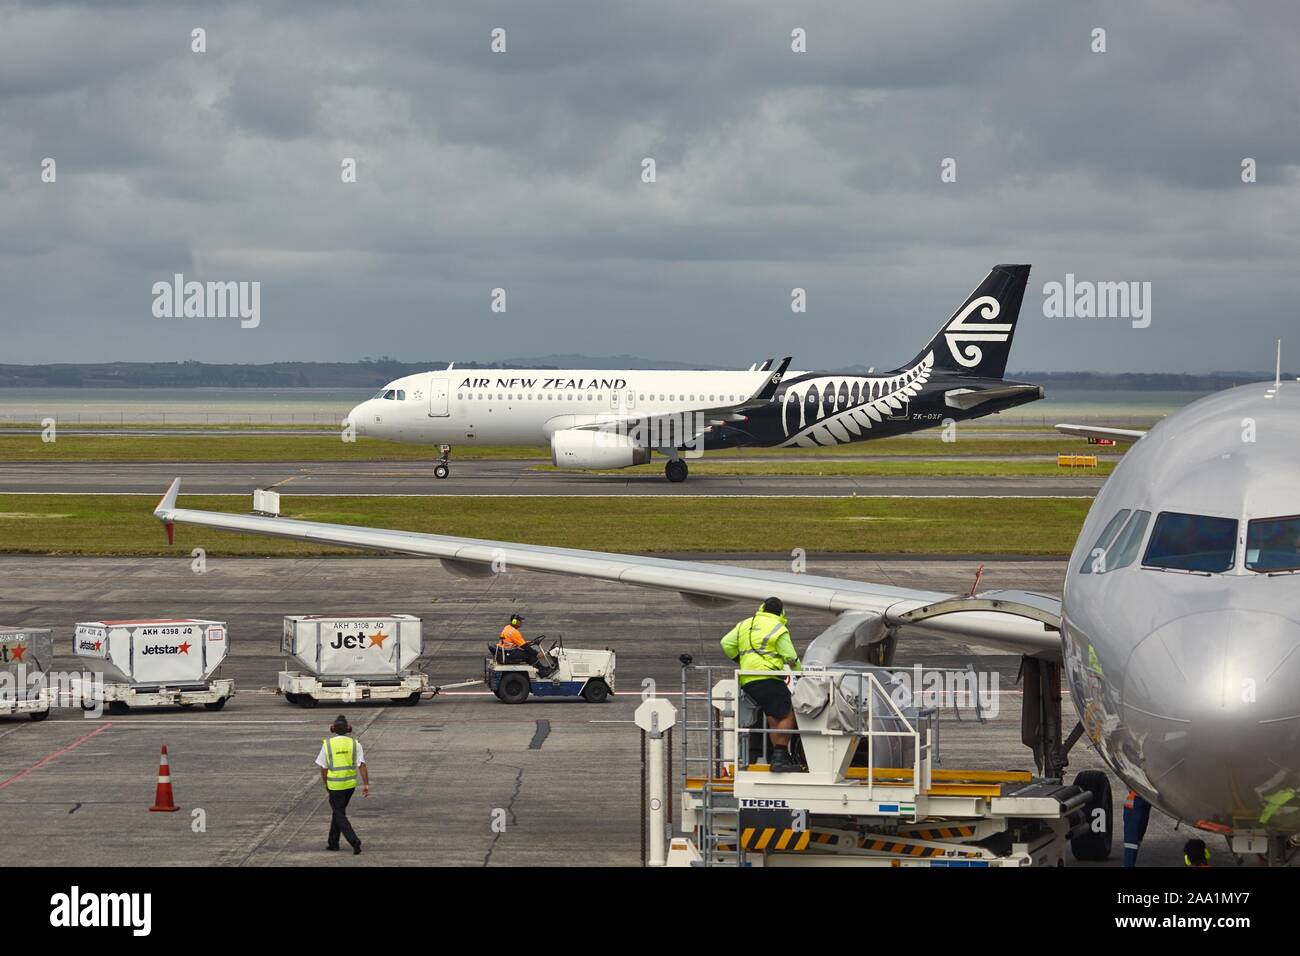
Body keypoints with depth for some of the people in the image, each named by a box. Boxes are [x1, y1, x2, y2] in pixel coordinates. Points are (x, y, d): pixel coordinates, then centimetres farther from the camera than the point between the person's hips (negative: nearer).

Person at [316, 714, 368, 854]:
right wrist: (366, 785, -9)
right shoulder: (355, 743, -1)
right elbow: (362, 765, -9)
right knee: (338, 811, 23)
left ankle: (354, 842, -15)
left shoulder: (328, 744, -5)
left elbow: (323, 768, -1)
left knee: (340, 816, 2)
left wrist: (325, 785, 15)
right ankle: (333, 842, 28)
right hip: (351, 784, 3)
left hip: (335, 785, -3)